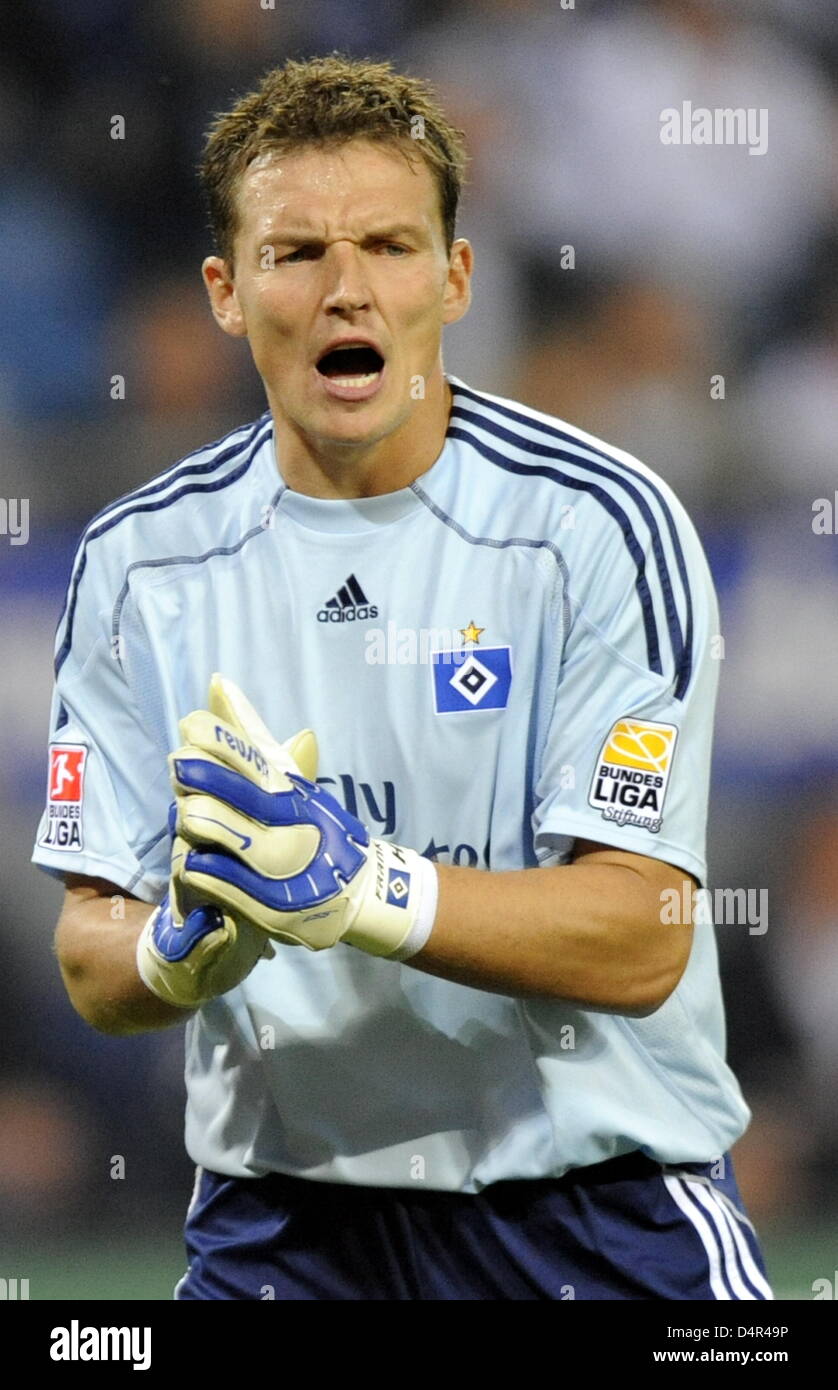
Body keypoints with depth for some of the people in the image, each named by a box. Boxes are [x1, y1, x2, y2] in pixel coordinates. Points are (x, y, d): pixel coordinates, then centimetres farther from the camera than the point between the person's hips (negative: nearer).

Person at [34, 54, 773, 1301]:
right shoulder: (141, 560, 1)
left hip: (594, 1195, -2)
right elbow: (94, 971, 1)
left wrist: (352, 886, -28)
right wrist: (187, 945, -21)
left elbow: (637, 942, -15)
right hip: (283, 1211, 3)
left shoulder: (599, 524, -9)